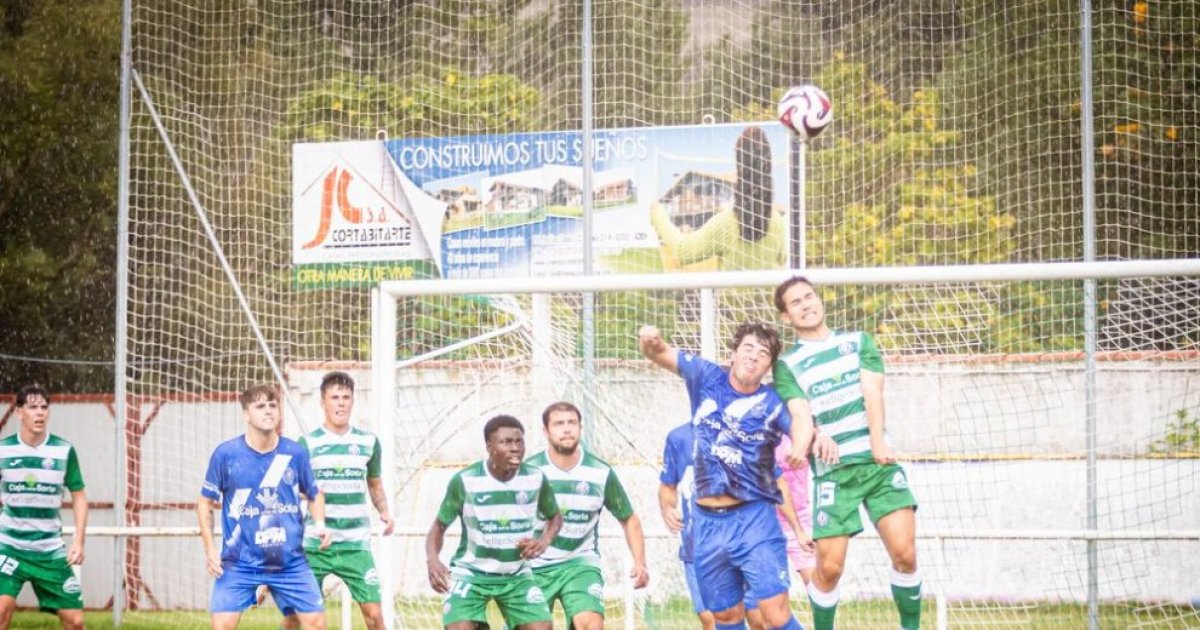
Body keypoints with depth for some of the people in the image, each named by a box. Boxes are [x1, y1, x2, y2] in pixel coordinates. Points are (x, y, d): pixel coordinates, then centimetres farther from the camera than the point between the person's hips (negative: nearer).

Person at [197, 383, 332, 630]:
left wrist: (319, 523, -6)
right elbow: (205, 502, 4)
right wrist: (210, 548, -4)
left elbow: (314, 494, 14)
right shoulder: (225, 453, -7)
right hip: (239, 563, -2)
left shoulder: (295, 453, -1)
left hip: (290, 561, 2)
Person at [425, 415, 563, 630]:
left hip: (517, 576, 3)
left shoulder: (535, 479, -9)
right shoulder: (464, 481, -16)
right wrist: (432, 560, -24)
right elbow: (439, 526, -4)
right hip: (470, 574, -3)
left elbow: (555, 517, 11)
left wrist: (543, 542, -11)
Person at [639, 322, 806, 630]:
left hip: (754, 519, -4)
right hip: (707, 521, 4)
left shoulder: (772, 404, -7)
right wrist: (651, 340, -17)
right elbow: (660, 354, 7)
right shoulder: (706, 376, 2)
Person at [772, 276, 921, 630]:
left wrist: (878, 441, -18)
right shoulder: (786, 365, 9)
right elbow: (800, 414, -5)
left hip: (878, 461, 1)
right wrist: (815, 438, -29)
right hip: (832, 470, -1)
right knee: (829, 566, -7)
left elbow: (872, 393, 0)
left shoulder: (859, 343, 14)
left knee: (904, 553, -11)